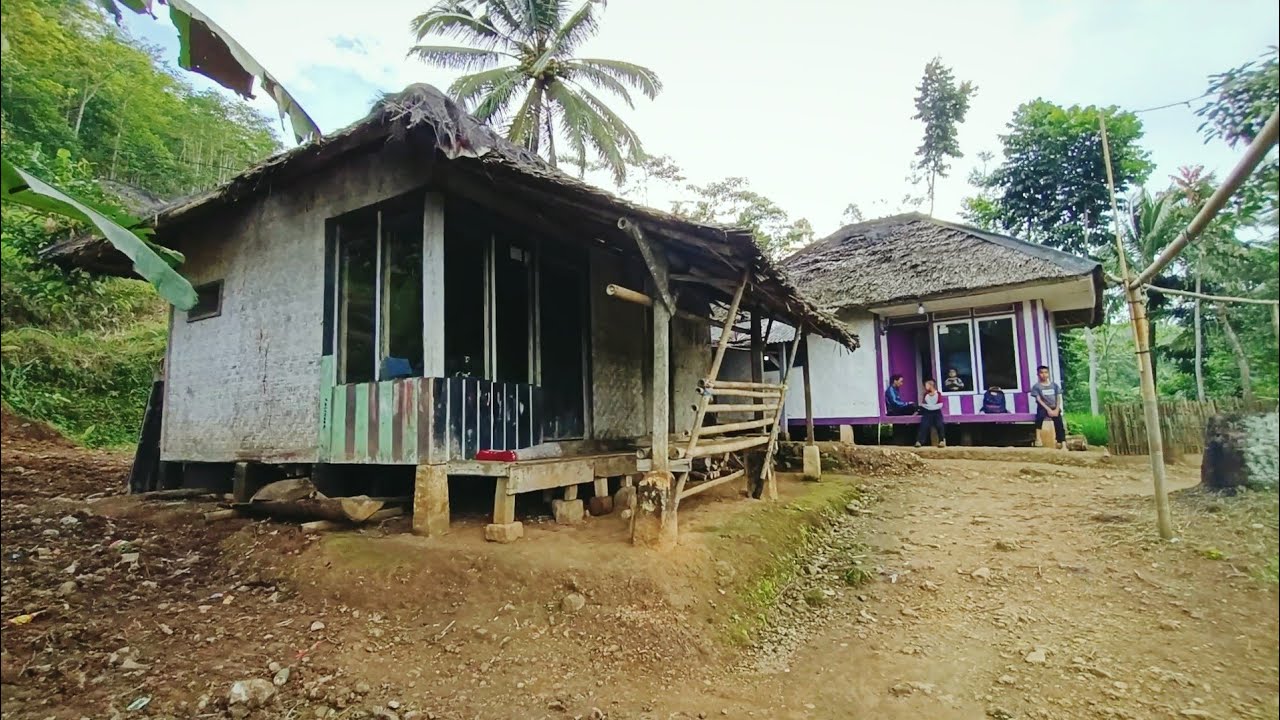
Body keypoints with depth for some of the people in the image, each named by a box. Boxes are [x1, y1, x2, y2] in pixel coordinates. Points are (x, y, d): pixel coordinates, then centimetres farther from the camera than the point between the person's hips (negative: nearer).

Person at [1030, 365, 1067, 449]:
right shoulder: (1036, 386, 2)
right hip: (1044, 408, -4)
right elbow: (1038, 400, -6)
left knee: (1059, 425, -10)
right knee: (1040, 415, -35)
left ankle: (1063, 445, -14)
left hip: (1054, 408, 4)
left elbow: (1058, 398, 7)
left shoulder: (1055, 385, 13)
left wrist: (1057, 409, -8)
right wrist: (1048, 409, -16)